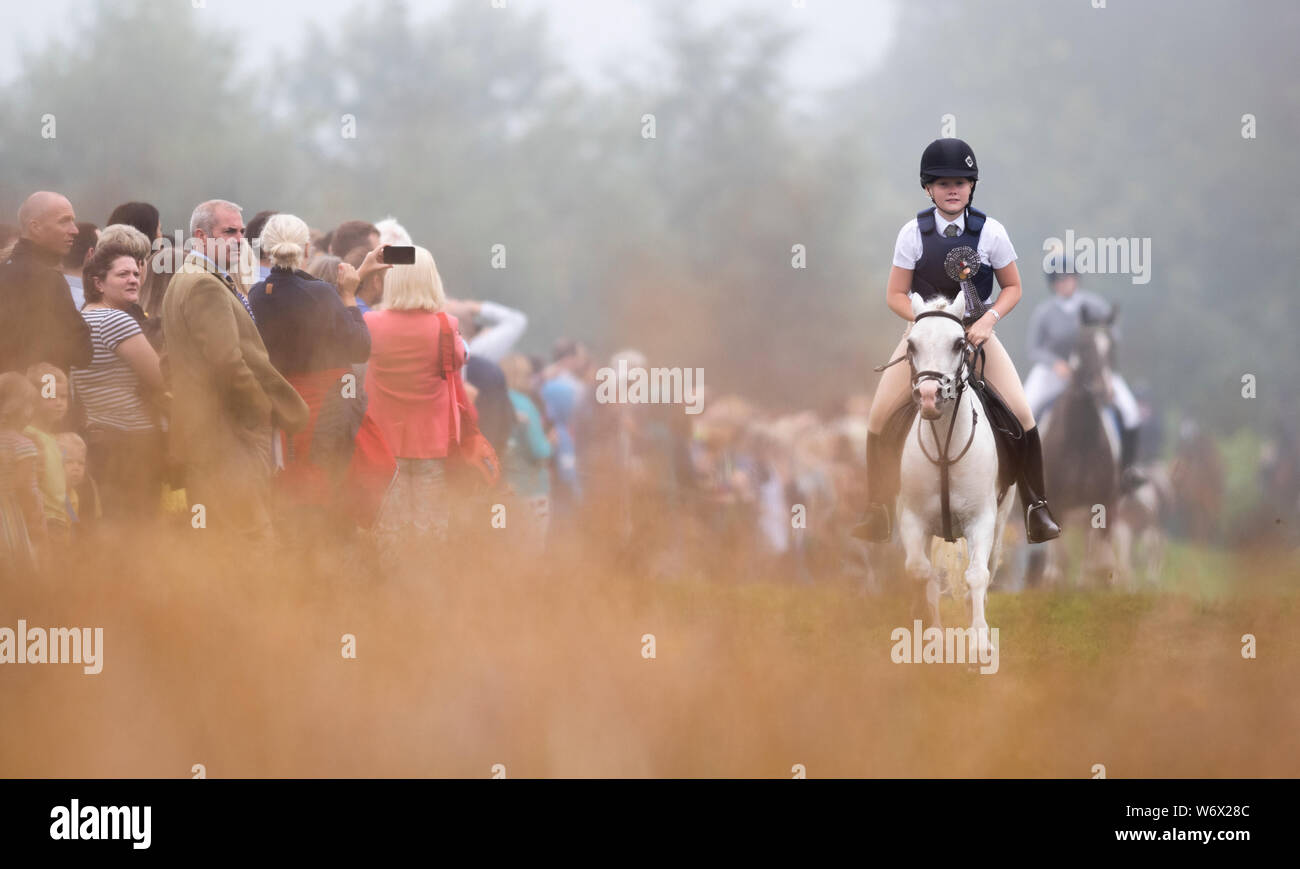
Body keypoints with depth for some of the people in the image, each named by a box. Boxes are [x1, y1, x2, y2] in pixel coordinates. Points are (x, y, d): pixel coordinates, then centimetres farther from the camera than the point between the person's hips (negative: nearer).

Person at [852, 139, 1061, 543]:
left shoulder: (990, 232, -8)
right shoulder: (914, 233, -7)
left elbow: (1012, 288, 1)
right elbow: (896, 294, -3)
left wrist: (988, 320, -17)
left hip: (976, 332, 0)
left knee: (1022, 414, -14)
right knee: (879, 416, -12)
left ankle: (1035, 507, 2)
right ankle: (878, 511, 3)